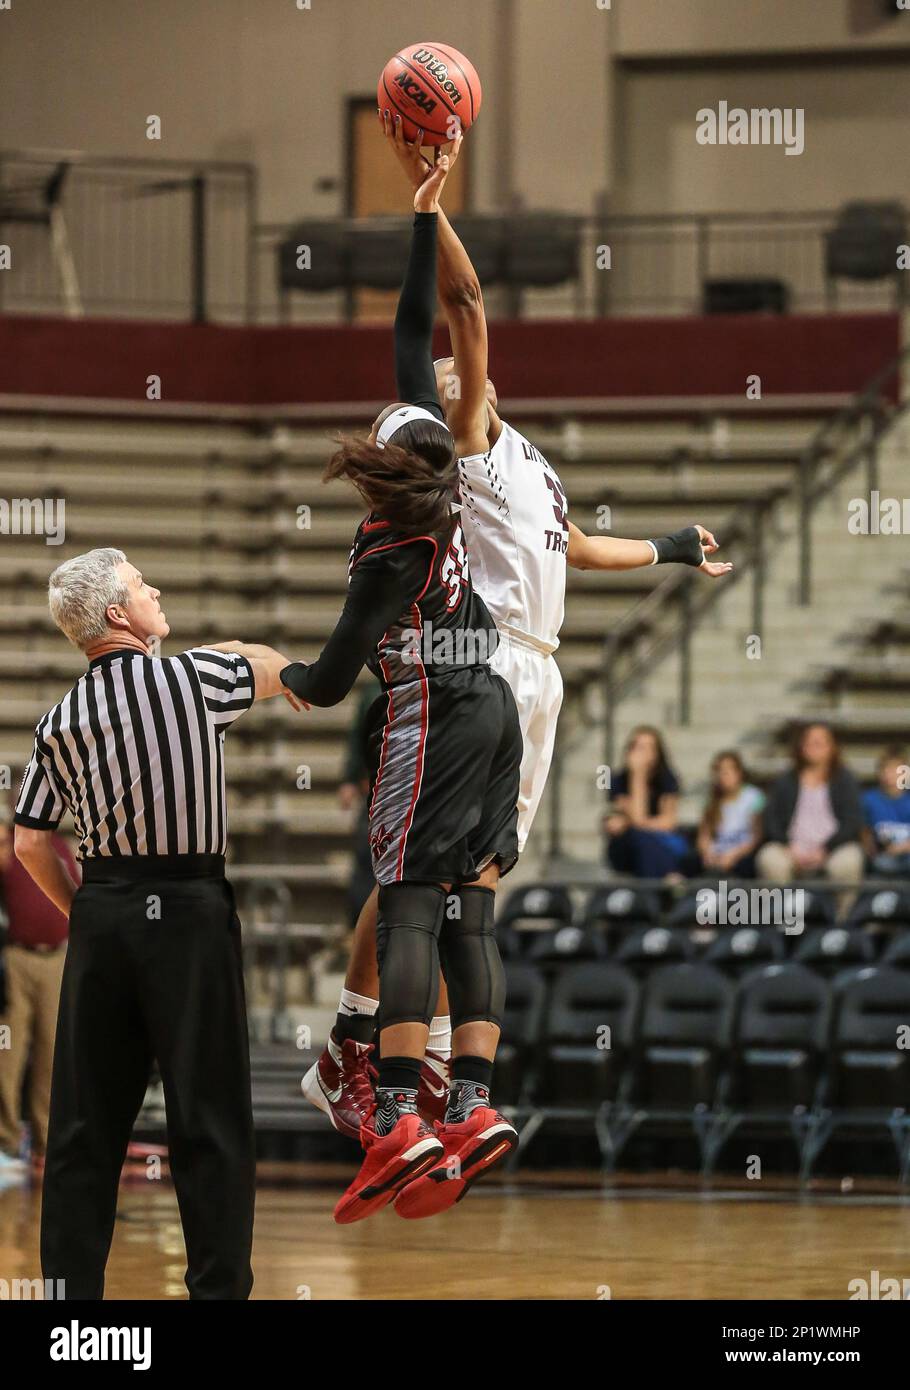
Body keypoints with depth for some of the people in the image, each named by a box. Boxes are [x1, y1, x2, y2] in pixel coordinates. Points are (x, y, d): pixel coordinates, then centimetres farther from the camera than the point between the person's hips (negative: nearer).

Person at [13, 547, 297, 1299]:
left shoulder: (60, 721, 6)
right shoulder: (193, 676, -5)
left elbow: (30, 842, 7)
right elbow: (275, 670, 15)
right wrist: (236, 649, 37)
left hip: (101, 915, 4)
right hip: (187, 911, -4)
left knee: (88, 1117, 8)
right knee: (208, 1116, -1)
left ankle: (72, 1279, 10)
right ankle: (220, 1282, -1)